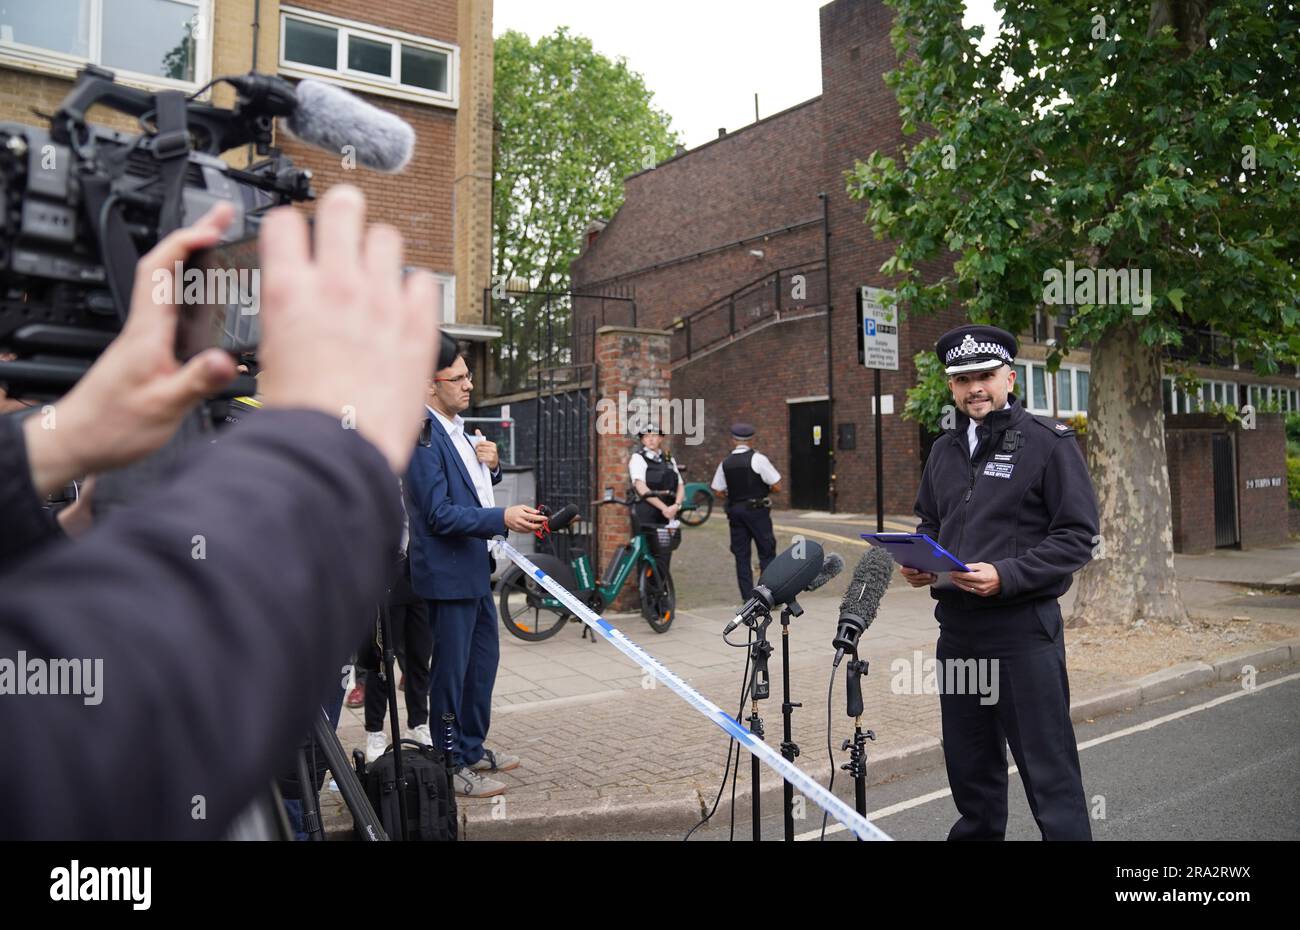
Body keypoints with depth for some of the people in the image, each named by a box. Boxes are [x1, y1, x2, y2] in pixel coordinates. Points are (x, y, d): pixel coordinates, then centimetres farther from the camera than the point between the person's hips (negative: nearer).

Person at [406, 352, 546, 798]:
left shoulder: (458, 430, 10)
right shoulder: (423, 437, -19)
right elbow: (438, 514, -24)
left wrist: (491, 466, 1)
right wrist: (503, 518, -31)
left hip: (474, 567, 10)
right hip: (448, 572, -10)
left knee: (484, 657, 20)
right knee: (451, 669, 2)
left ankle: (473, 748, 35)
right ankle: (450, 766, 16)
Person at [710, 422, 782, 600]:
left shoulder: (725, 463, 3)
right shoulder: (758, 459, -9)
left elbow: (719, 491, 5)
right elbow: (777, 486, -10)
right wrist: (764, 490, 10)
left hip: (734, 510, 4)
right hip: (758, 511, -4)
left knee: (741, 555, 9)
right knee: (767, 553, 4)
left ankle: (748, 598, 8)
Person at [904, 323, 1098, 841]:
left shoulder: (1048, 442, -7)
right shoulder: (944, 450, 12)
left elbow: (1078, 536, -11)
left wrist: (1006, 576, -22)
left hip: (1023, 627, -6)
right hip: (955, 626, 6)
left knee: (1048, 768, 0)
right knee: (968, 764, 18)